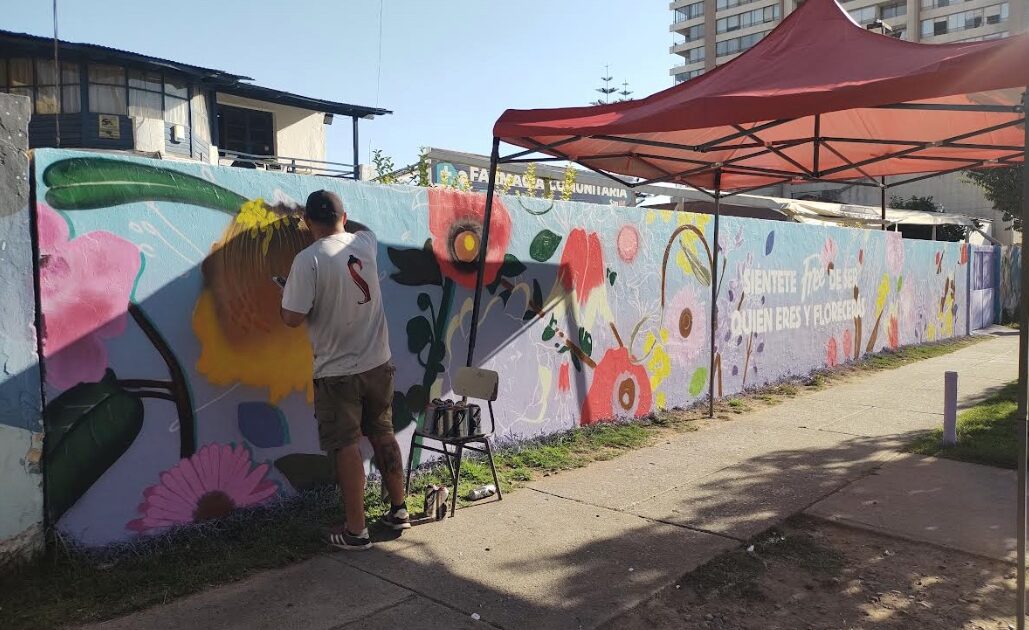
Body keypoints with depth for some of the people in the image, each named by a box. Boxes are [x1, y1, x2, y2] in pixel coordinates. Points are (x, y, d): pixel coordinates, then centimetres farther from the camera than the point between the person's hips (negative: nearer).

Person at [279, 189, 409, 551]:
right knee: (384, 436, 18)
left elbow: (292, 318, -16)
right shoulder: (365, 243, 0)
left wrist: (287, 293, 3)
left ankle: (356, 531, 10)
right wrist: (337, 218, 34)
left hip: (337, 371, -5)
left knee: (346, 448, 3)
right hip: (378, 363, 5)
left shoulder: (308, 259, -16)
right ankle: (399, 510, 30)